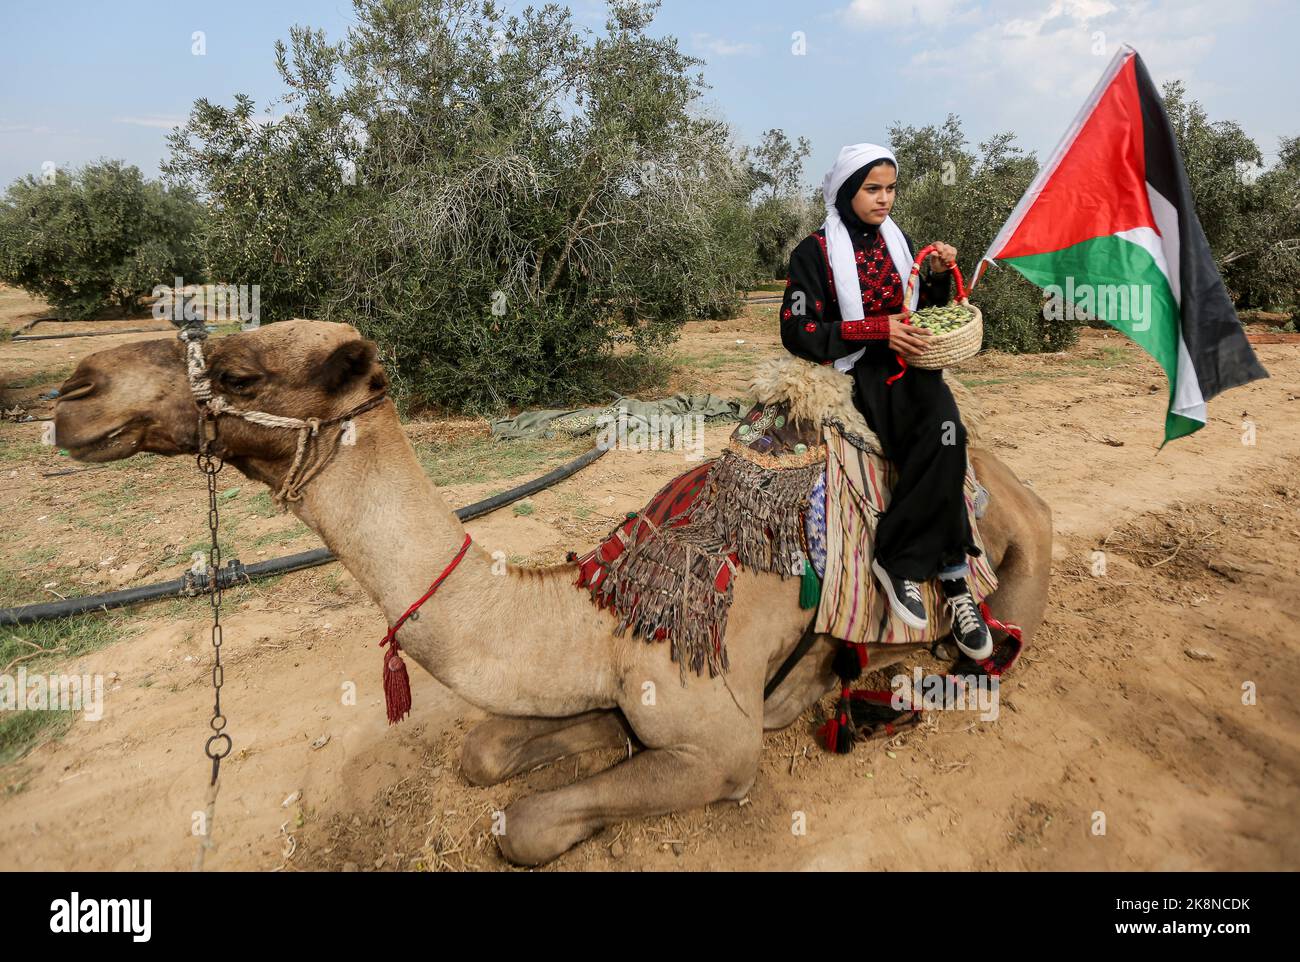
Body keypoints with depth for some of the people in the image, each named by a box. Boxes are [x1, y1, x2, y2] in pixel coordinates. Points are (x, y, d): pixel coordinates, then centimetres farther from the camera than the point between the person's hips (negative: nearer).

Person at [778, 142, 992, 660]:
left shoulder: (897, 241, 16)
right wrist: (877, 329, -15)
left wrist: (938, 274, 2)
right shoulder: (814, 252, -1)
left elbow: (924, 309, 23)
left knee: (943, 430, -30)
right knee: (943, 435, -30)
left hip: (909, 363, 5)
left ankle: (900, 561, -22)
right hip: (858, 370, -5)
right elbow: (799, 334, -9)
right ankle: (950, 573, -20)